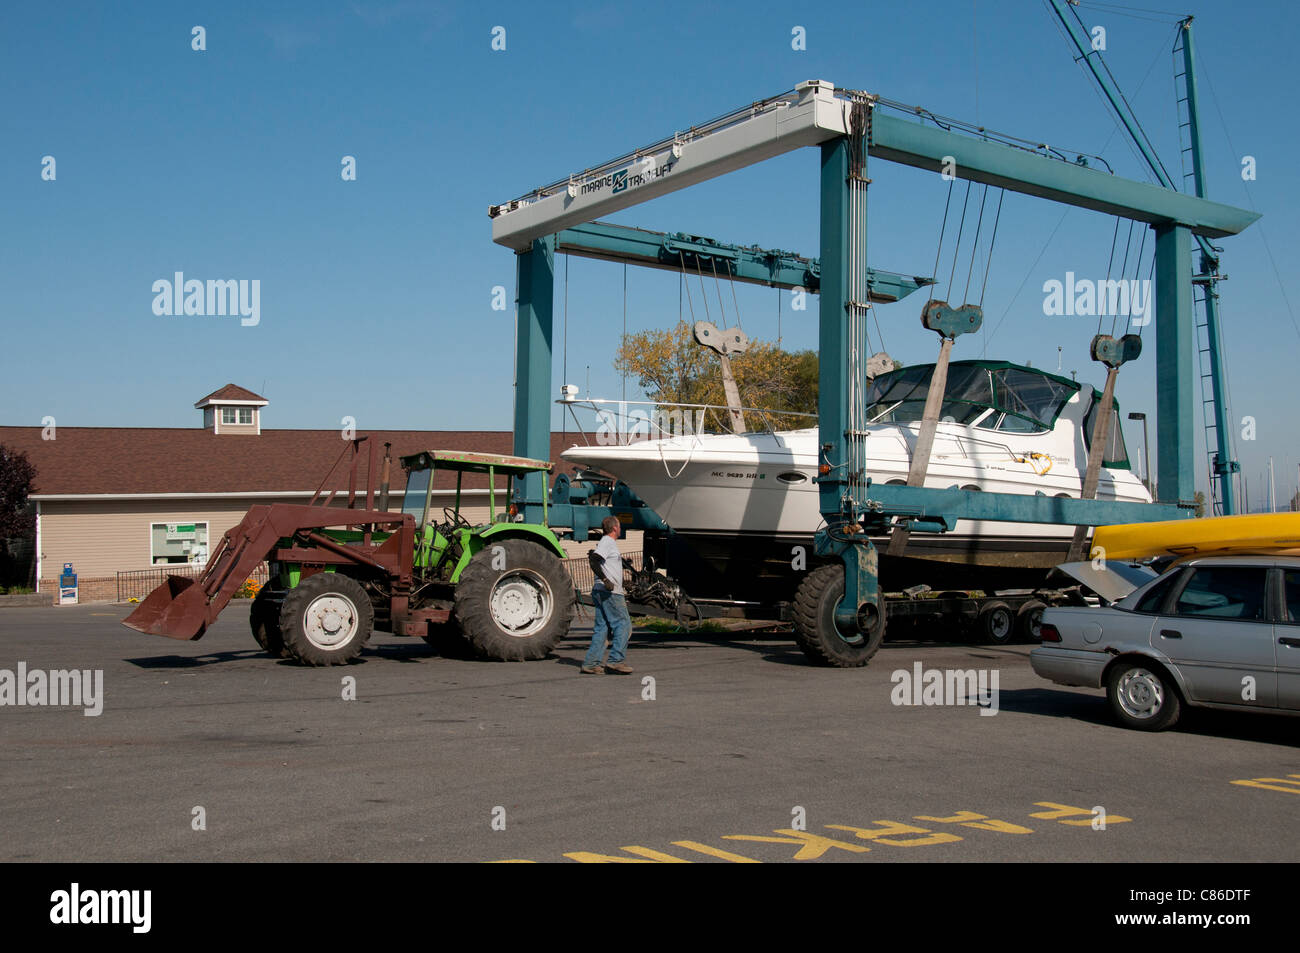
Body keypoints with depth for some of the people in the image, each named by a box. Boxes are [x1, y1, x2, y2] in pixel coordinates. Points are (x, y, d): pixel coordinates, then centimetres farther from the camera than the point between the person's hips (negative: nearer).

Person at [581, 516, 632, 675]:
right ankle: (616, 660, -9)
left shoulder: (610, 543, 22)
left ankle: (591, 664, 6)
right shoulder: (607, 542, -9)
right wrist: (605, 580, -27)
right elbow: (593, 560, -22)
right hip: (609, 592, -10)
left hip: (604, 592, 10)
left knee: (602, 627, 8)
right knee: (623, 624, -7)